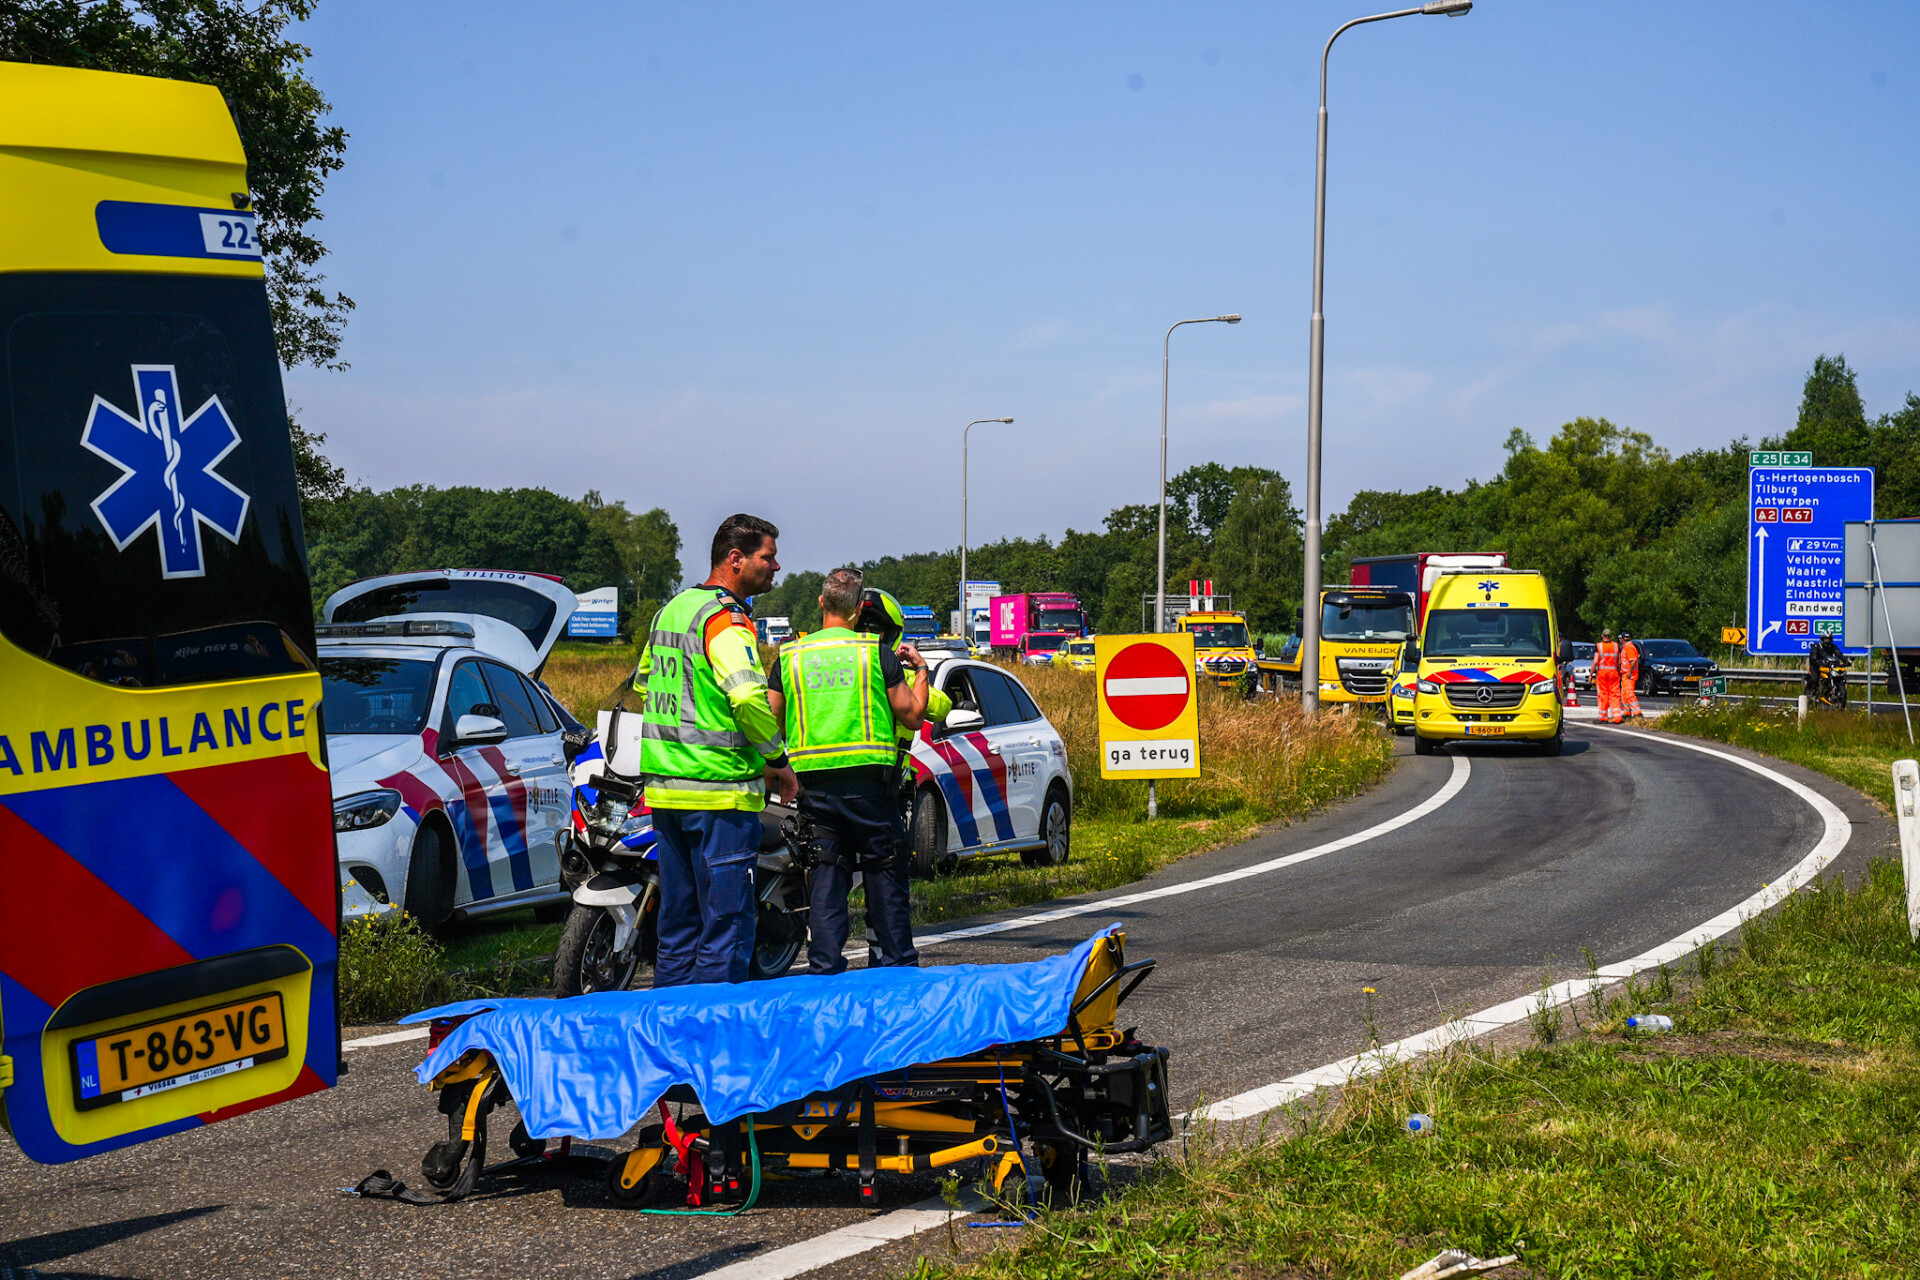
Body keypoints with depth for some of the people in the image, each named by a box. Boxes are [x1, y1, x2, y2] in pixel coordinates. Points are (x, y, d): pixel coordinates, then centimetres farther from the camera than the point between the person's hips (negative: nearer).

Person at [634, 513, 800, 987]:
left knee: (678, 918, 14)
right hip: (718, 789, -9)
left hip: (663, 787, 9)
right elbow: (748, 696, -27)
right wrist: (777, 759, -14)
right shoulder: (726, 619, -13)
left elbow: (643, 682, 27)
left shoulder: (672, 609, 15)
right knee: (726, 922, -5)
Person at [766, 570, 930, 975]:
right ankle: (901, 970, 9)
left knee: (825, 880, 6)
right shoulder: (877, 651, -2)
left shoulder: (790, 655, 5)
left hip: (813, 782, 2)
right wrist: (920, 670, 15)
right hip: (868, 780, -2)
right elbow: (912, 716, 1)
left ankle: (825, 970, 2)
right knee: (885, 880, 5)